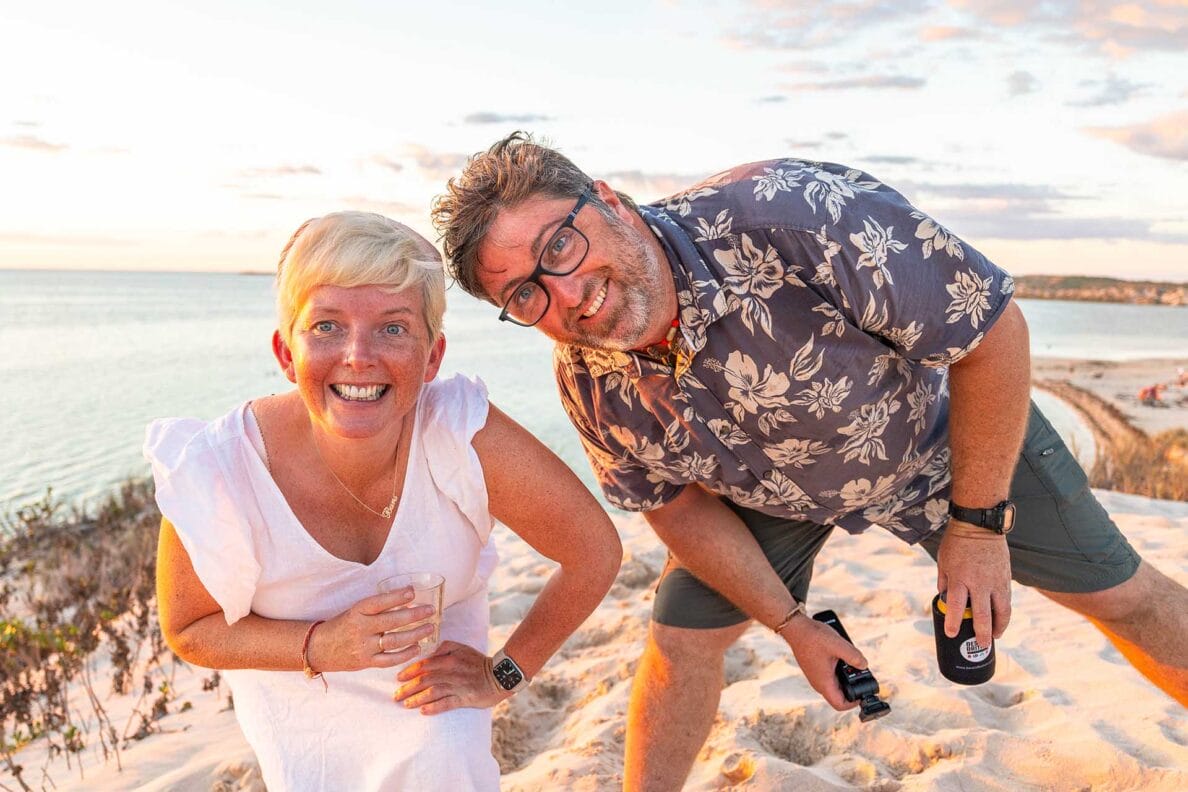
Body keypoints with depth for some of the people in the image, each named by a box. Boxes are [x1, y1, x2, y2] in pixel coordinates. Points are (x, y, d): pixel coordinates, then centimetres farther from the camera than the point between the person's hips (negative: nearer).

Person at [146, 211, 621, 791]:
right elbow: (188, 631, -15)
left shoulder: (464, 434, -35)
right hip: (294, 673, 1)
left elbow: (595, 553, -21)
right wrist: (322, 646, -32)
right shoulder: (215, 475, -33)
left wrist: (503, 673, -14)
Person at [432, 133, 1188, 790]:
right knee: (680, 641, -2)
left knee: (1118, 594, 11)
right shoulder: (588, 382, -25)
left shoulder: (790, 212, -42)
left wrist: (978, 523, -23)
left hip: (941, 431, -2)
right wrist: (792, 623, -6)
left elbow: (993, 329, -31)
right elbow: (675, 503, -7)